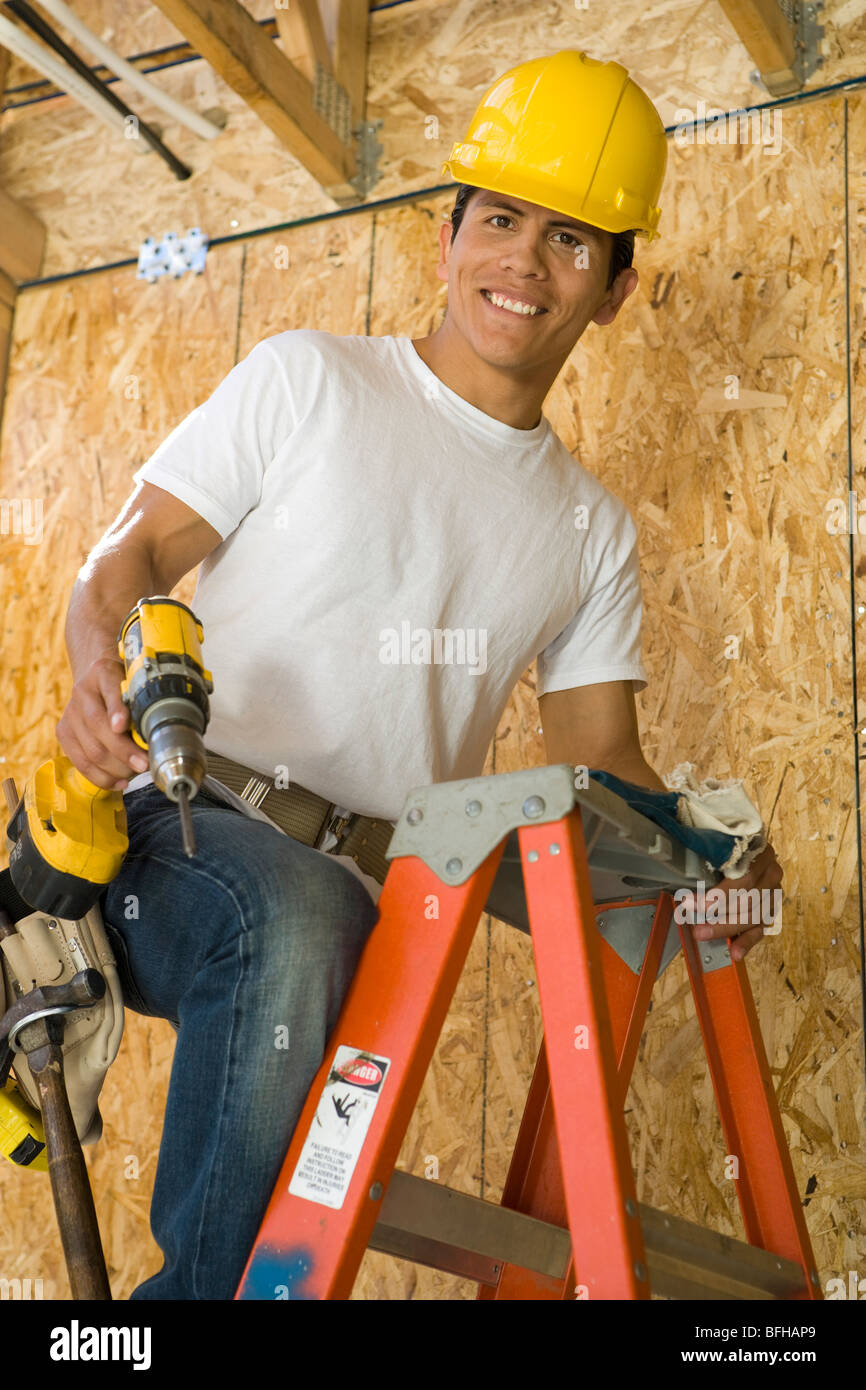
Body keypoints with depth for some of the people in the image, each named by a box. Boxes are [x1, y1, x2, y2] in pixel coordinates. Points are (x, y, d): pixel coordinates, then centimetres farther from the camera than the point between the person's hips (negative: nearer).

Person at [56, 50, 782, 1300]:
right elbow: (133, 551, -1)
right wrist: (100, 668, -24)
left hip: (374, 904, 5)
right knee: (295, 918, -36)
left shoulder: (593, 528, 16)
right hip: (181, 825, -4)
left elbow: (600, 754, 13)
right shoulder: (310, 379, 5)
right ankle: (203, 1284, -20)